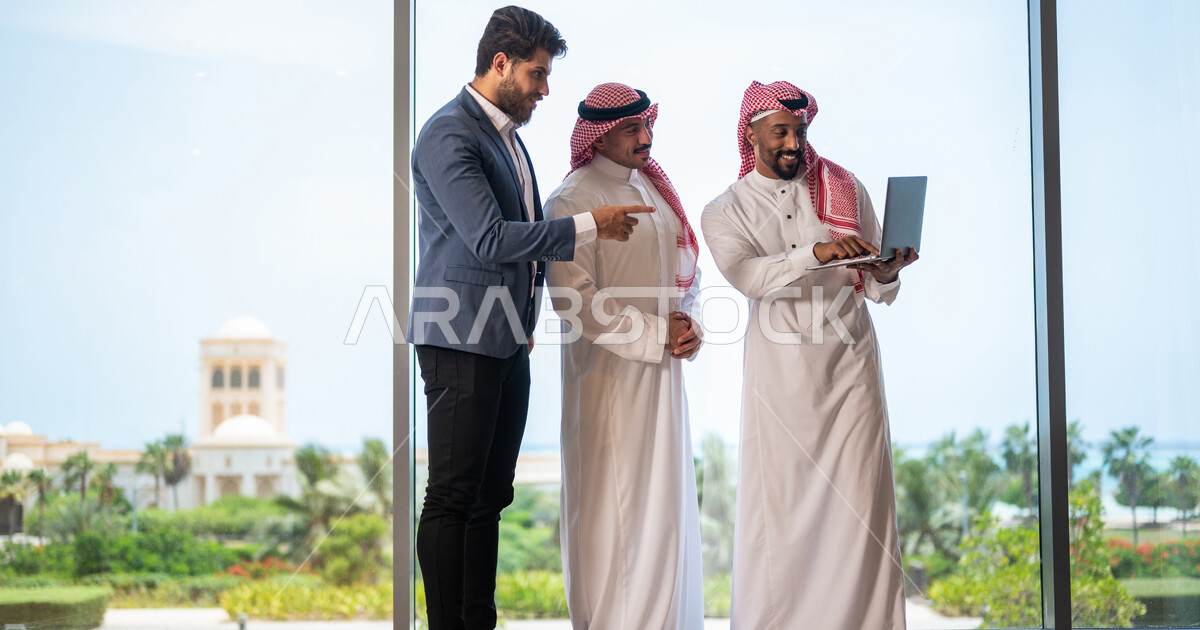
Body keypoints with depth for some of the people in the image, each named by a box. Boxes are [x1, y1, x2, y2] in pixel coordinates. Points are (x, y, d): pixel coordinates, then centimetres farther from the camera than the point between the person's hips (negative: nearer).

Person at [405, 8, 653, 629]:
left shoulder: (505, 132, 18)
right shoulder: (449, 134, -12)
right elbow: (490, 238, -21)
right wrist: (589, 225, -16)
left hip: (507, 342, 9)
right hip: (462, 342, -9)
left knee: (490, 497, 10)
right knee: (452, 499, -6)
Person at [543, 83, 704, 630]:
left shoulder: (653, 188, 13)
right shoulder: (572, 200, -11)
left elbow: (684, 269, 19)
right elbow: (573, 299, -17)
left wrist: (687, 325, -1)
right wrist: (654, 333, -14)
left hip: (662, 370, 8)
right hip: (609, 374, -7)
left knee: (665, 496, 11)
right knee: (611, 503, -3)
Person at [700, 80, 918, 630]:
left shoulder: (844, 189, 11)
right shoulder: (725, 210, 7)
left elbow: (877, 289, 11)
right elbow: (746, 274, -15)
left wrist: (885, 275, -13)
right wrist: (817, 252, -28)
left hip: (850, 364, 1)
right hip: (779, 374, -1)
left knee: (861, 501, -3)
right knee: (777, 503, -2)